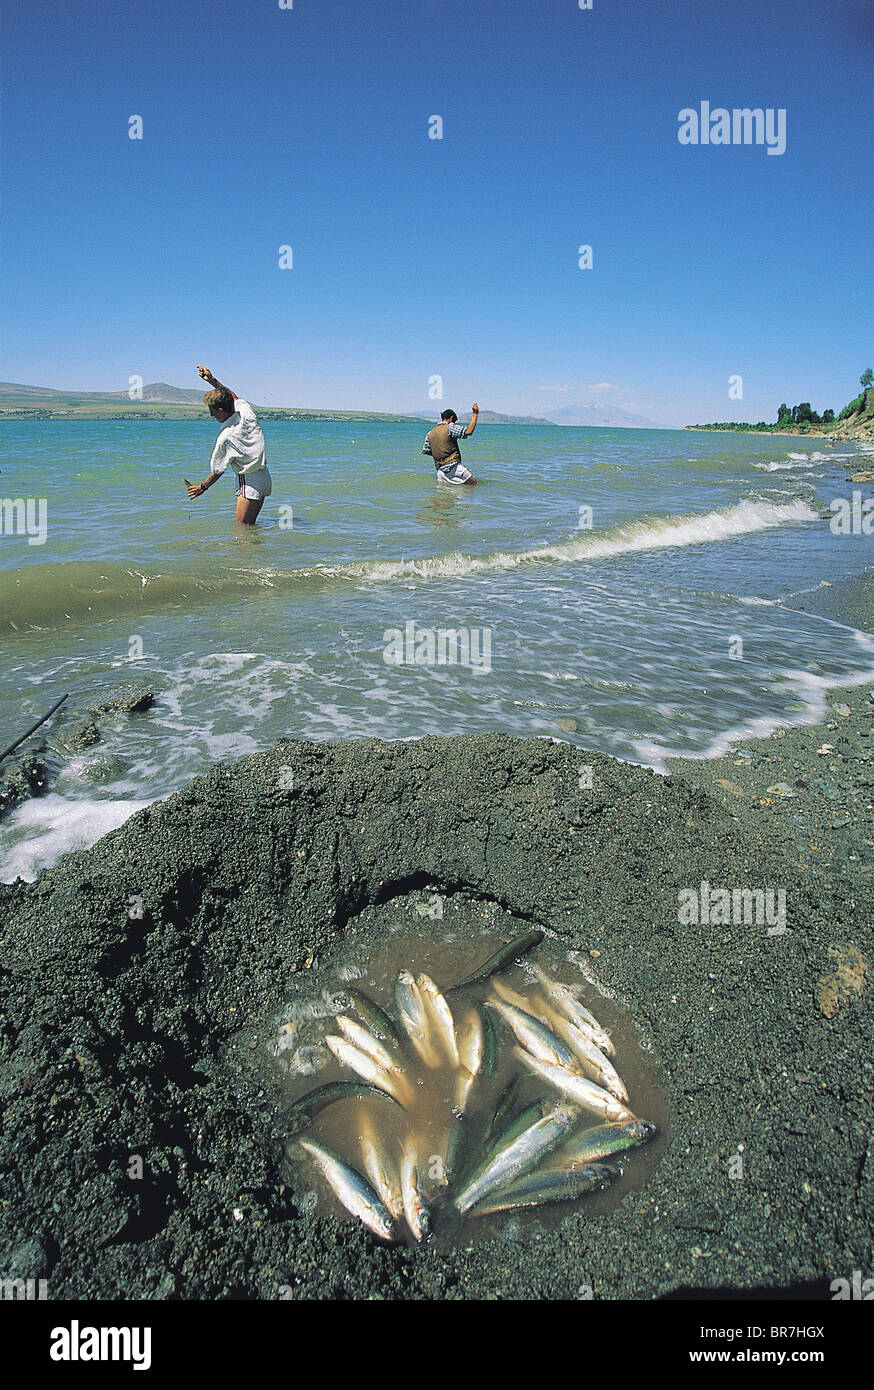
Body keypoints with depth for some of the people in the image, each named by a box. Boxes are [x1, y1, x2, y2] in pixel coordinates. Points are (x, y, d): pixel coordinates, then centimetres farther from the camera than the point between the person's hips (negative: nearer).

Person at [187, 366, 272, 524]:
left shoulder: (225, 438, -19)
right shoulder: (246, 411, -3)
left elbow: (217, 471, -8)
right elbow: (234, 397, 21)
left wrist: (202, 487, 8)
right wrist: (212, 380, 21)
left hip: (248, 482, -8)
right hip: (265, 477, 8)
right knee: (250, 525, 11)